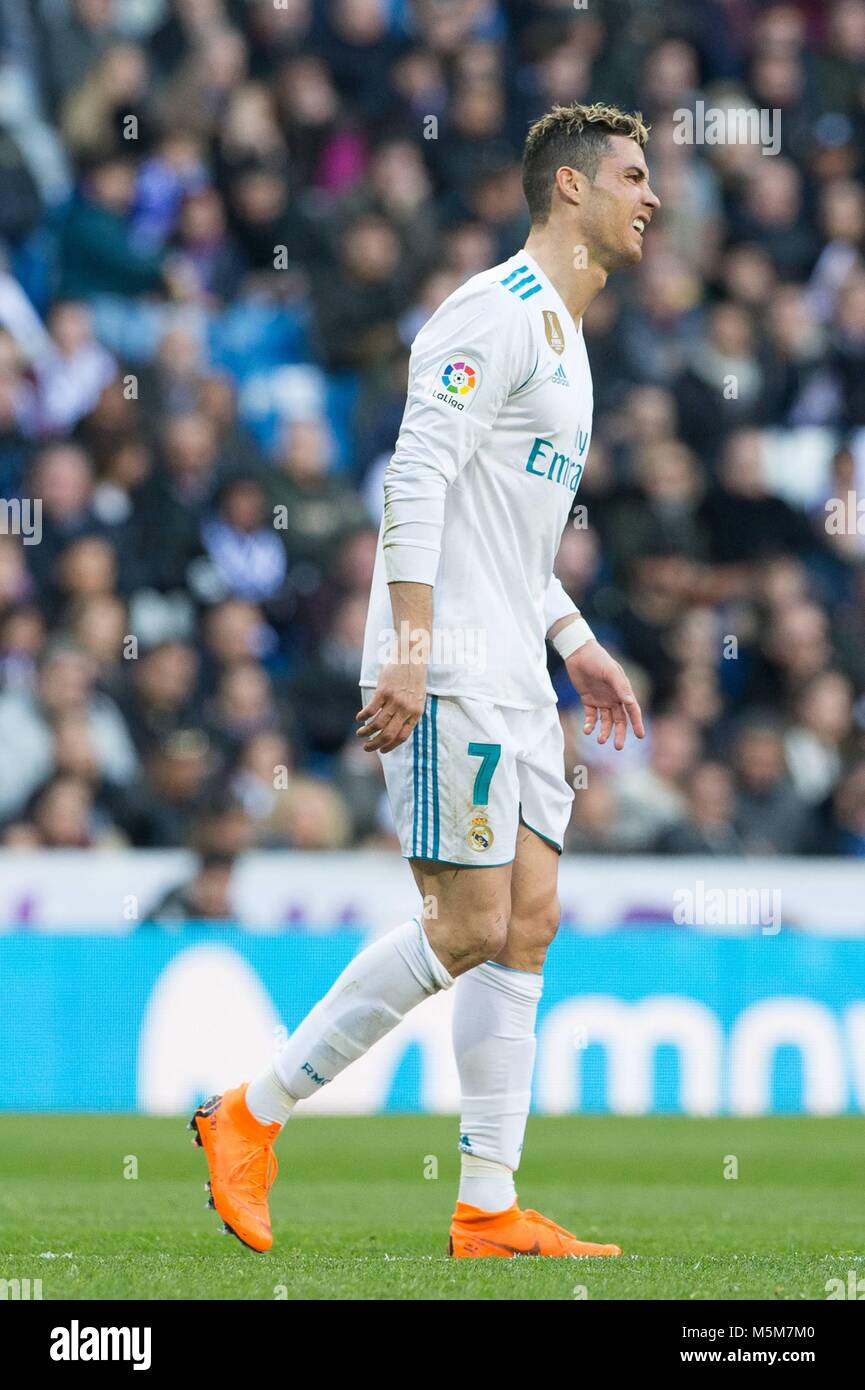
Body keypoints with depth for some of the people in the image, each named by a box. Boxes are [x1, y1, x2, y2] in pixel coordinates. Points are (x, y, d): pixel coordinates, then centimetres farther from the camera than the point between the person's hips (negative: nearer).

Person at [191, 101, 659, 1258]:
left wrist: (575, 644, 22)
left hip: (514, 685, 10)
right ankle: (249, 1118, -1)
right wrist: (412, 644, -26)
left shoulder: (562, 337, 21)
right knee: (467, 930, -11)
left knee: (527, 924, 3)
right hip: (448, 679, -10)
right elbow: (418, 476, -19)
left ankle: (490, 1211, 3)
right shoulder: (498, 314, -10)